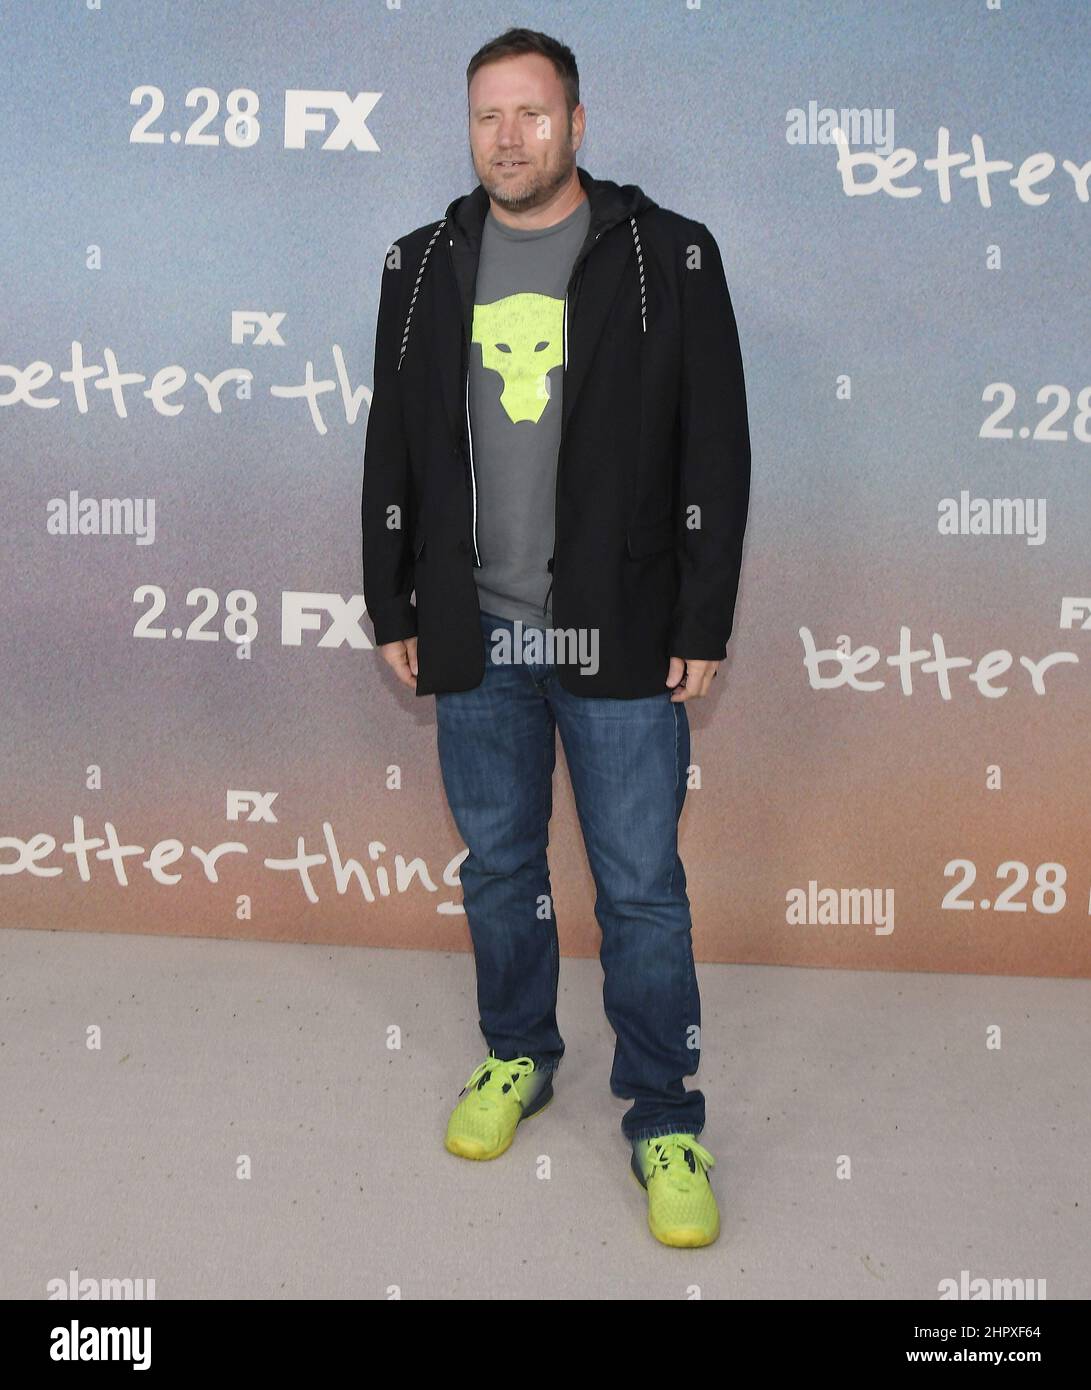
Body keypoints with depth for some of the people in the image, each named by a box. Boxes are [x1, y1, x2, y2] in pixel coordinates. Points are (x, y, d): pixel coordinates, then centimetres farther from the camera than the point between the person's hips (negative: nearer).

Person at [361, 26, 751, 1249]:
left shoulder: (668, 256, -1)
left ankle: (663, 1121, 19)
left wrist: (703, 623, -7)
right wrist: (391, 610, 8)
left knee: (641, 886, 3)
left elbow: (715, 451, -3)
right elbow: (392, 450, 12)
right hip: (476, 637, 4)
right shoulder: (425, 266, 9)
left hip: (621, 639, -3)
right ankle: (516, 1057, 37)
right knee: (497, 865, 15)